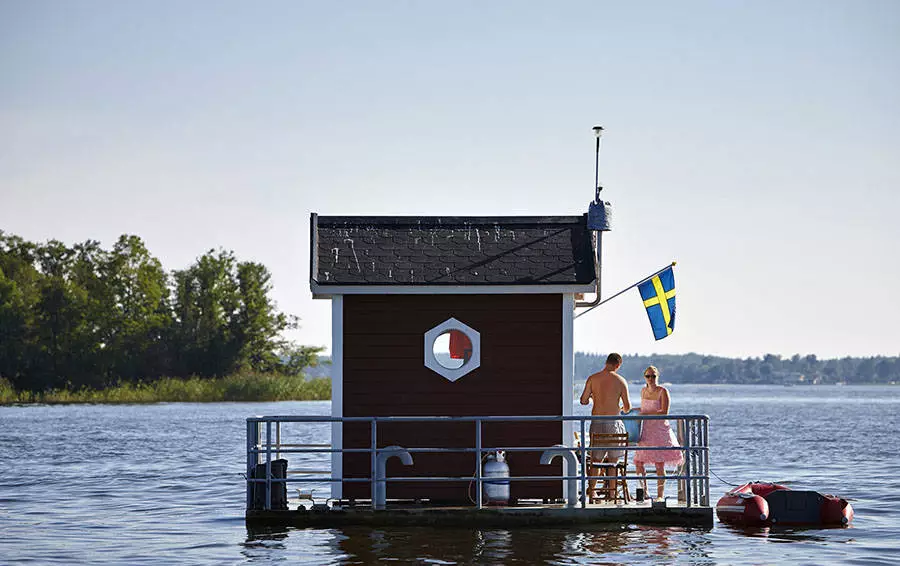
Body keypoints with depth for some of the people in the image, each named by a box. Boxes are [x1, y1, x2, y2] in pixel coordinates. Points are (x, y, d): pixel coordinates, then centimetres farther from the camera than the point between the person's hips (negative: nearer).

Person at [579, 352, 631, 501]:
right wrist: (624, 409, 23)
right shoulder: (620, 381, -4)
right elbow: (627, 407, -1)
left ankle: (591, 489, 13)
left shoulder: (592, 379, 0)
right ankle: (611, 492, 8)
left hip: (596, 422, 2)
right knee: (612, 461, 7)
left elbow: (583, 401, 1)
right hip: (613, 422, -2)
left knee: (596, 459, 13)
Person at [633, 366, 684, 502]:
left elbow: (664, 412, -16)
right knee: (638, 462, 1)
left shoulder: (663, 391, -7)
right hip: (645, 430, 6)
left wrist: (645, 414, -19)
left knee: (659, 464, -6)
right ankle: (644, 492, 15)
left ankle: (660, 495, 1)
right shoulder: (643, 391, 13)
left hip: (660, 429, -6)